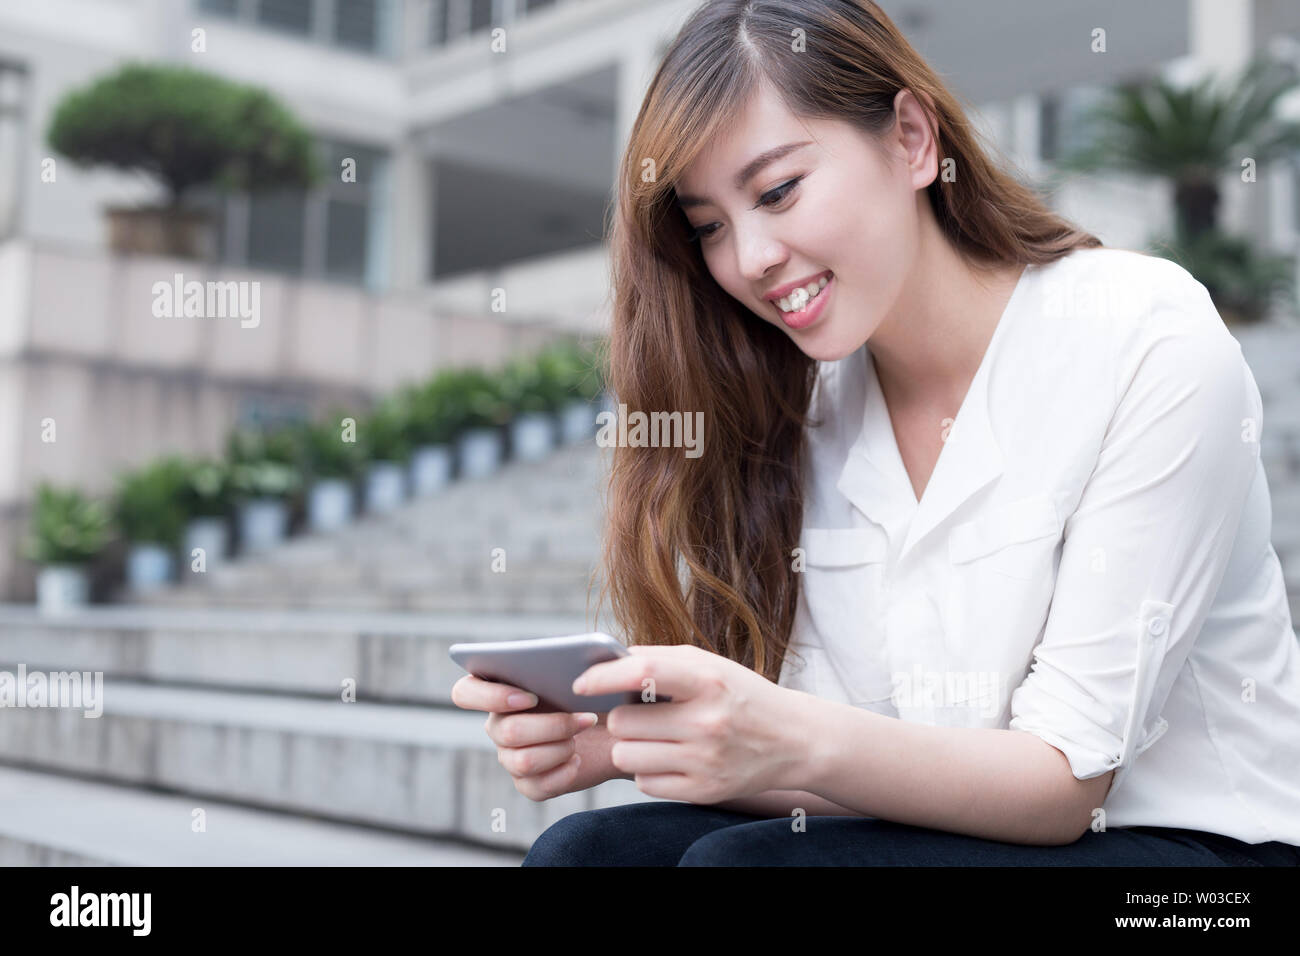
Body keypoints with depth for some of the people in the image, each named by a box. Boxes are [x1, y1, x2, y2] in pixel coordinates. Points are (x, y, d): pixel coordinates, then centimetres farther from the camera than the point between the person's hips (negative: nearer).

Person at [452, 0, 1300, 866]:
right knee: (583, 851, -17)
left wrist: (796, 745, -35)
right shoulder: (805, 409, 3)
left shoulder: (1155, 347, -15)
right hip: (936, 826, 5)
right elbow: (834, 759, -2)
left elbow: (1067, 777, -18)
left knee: (742, 860, -26)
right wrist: (630, 741, -22)